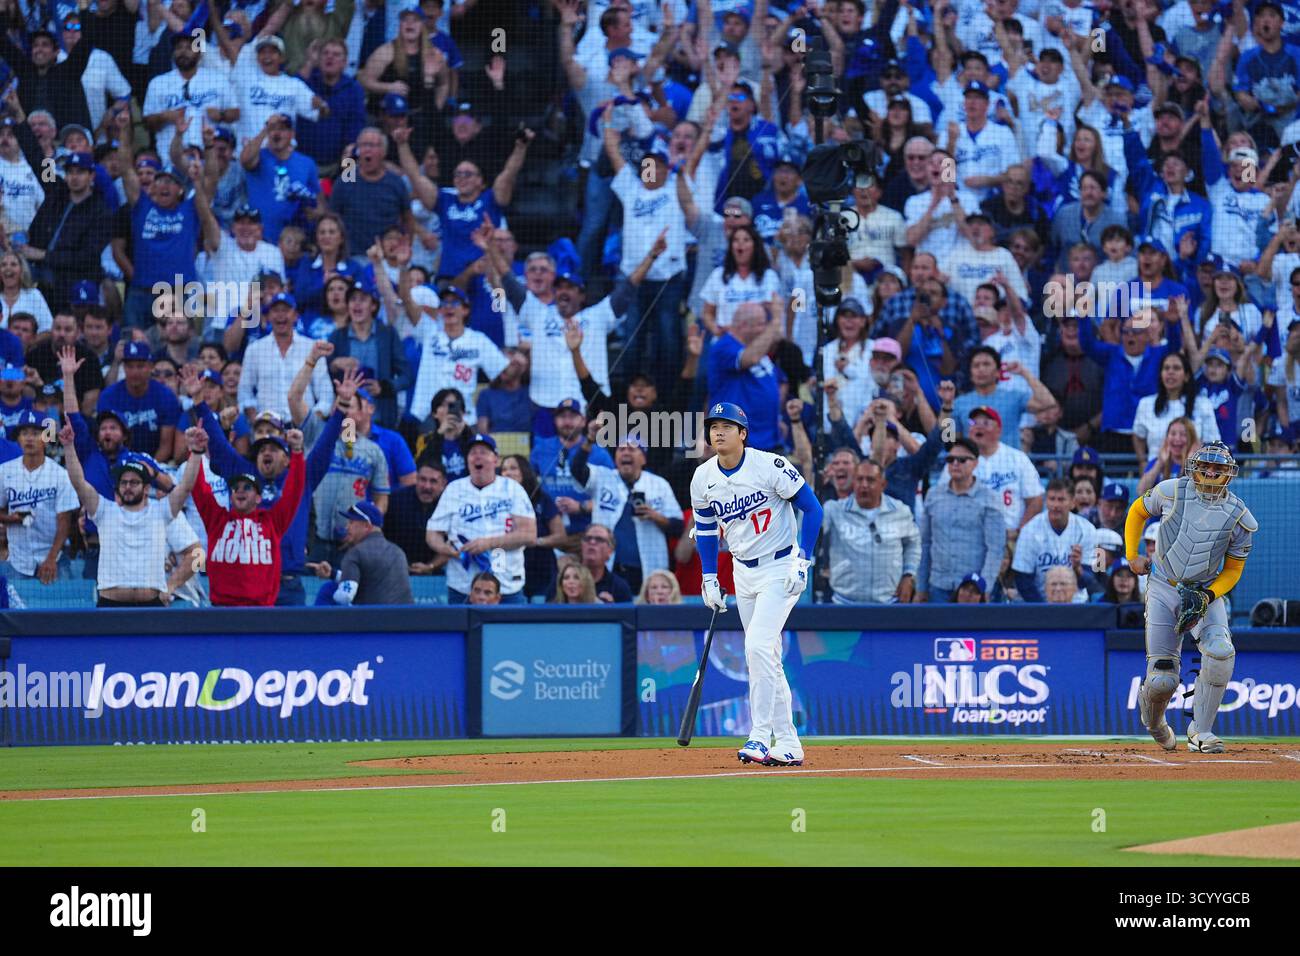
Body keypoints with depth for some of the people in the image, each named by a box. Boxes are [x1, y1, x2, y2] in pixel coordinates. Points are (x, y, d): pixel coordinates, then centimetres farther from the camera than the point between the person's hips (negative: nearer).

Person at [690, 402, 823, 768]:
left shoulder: (770, 467, -18)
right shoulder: (703, 478, -1)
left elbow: (812, 508, -12)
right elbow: (705, 528, 14)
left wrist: (802, 560, -17)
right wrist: (709, 579, 8)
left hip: (780, 569, -7)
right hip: (743, 571, 7)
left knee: (758, 645, -20)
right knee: (765, 657, 8)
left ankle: (760, 737, -18)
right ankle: (787, 744, 15)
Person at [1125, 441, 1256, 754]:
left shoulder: (1240, 516, -8)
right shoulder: (1172, 491, -9)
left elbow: (1233, 570, 2)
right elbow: (1138, 511, 11)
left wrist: (1207, 596, -15)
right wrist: (1132, 555, 3)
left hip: (1207, 591, 1)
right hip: (1163, 590, -1)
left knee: (1220, 652, -29)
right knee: (1163, 678, -9)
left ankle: (1200, 732, -14)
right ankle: (1152, 717, 30)